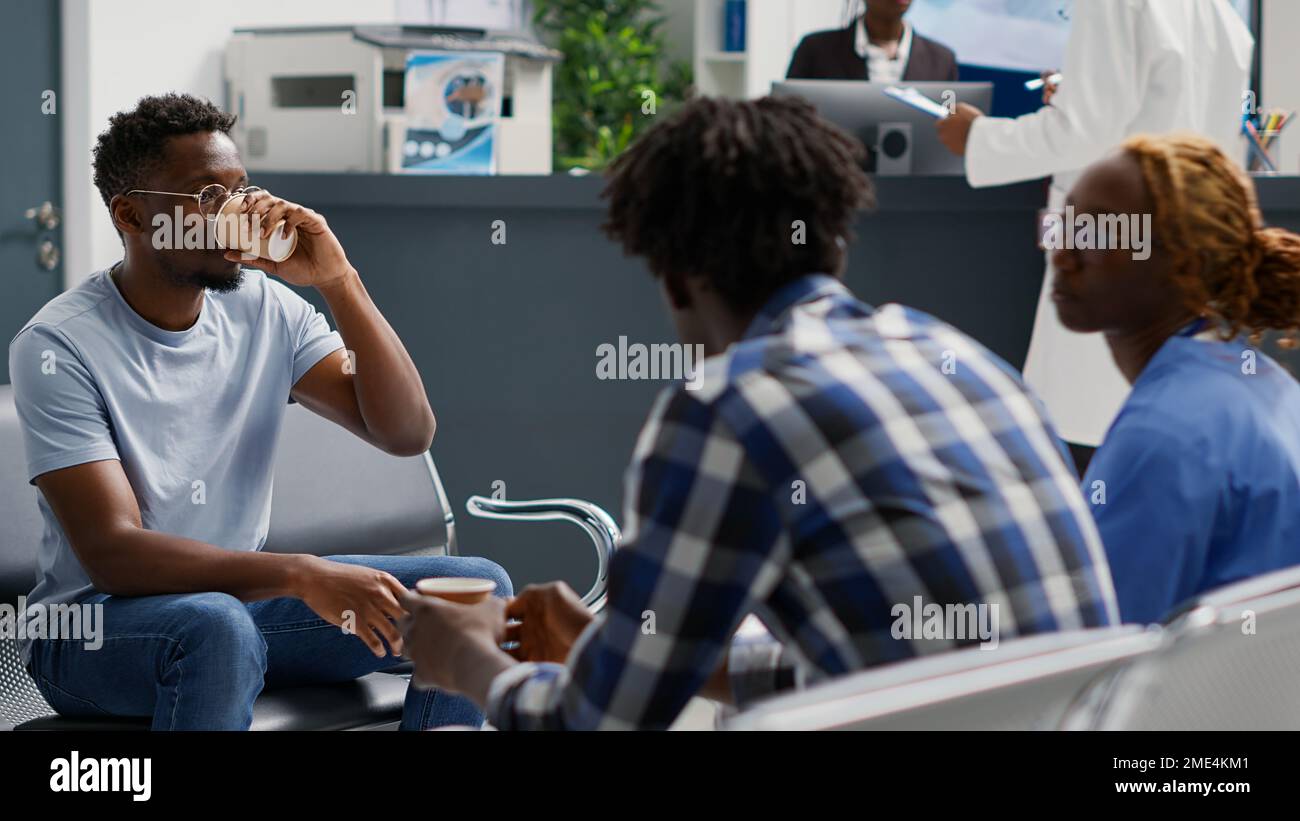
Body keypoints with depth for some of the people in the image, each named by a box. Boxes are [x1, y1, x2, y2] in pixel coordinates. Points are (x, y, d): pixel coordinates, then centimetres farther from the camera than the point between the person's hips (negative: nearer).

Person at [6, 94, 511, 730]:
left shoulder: (265, 308, 2)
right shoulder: (59, 345, -16)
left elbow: (407, 433, -3)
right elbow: (112, 554, -25)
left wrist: (339, 283, -15)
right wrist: (300, 574, -34)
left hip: (243, 592, 6)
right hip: (94, 626, -6)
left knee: (475, 587, -10)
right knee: (216, 625, -40)